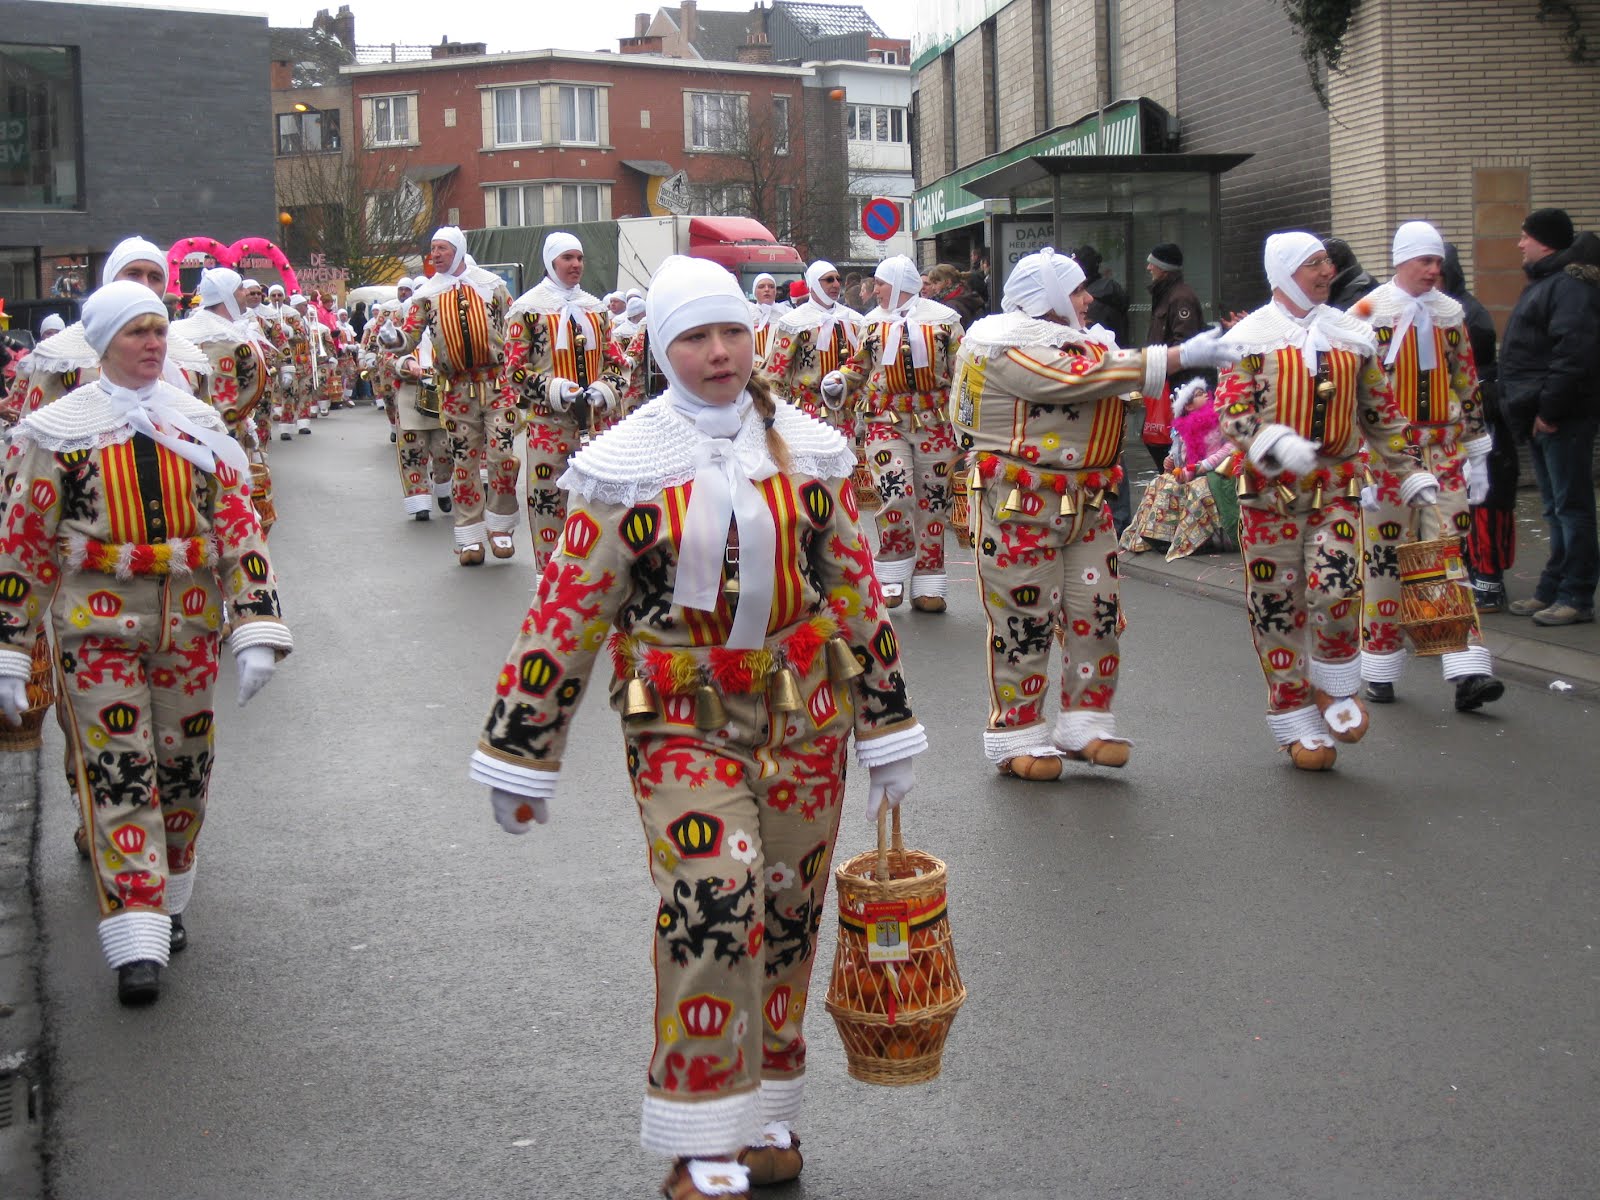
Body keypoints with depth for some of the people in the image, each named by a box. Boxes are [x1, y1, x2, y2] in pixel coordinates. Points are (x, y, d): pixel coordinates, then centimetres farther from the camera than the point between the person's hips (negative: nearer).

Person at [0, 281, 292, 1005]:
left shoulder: (199, 425, 7)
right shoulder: (59, 430, -1)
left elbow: (239, 525, 3)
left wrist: (256, 628, -8)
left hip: (190, 623, 3)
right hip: (97, 626, -3)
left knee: (184, 765, 10)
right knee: (117, 773, -7)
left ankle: (167, 902, 31)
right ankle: (136, 945, -5)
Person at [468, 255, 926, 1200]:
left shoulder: (811, 450, 5)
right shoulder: (624, 467, -5)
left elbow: (858, 590, 10)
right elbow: (566, 614, -4)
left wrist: (887, 728, 11)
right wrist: (518, 756, -3)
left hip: (805, 711, 4)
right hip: (686, 720, -3)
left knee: (788, 911, 11)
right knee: (711, 904, -18)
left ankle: (766, 1112, 30)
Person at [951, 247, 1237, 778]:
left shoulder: (1072, 341, 17)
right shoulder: (1008, 349, -16)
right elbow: (1084, 376, -25)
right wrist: (1181, 356, -25)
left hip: (1086, 501, 9)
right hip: (1020, 505, -9)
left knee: (1097, 613, 7)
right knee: (1024, 621, -2)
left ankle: (1085, 724, 18)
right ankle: (1016, 736, 11)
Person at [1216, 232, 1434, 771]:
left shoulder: (1353, 334, 12)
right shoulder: (1251, 337, 0)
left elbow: (1380, 410, 19)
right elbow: (1231, 411, -10)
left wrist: (1408, 472, 16)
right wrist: (1270, 443, -28)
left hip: (1336, 486, 2)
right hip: (1270, 486, -2)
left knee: (1336, 589, -17)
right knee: (1276, 605, 2)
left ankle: (1335, 687, 10)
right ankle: (1295, 720, 15)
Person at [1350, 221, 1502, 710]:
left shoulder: (1451, 314, 11)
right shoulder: (1368, 314, -4)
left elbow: (1467, 386, 16)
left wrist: (1476, 453, 13)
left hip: (1443, 454, 4)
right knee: (1385, 558, 2)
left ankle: (1467, 671, -6)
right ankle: (1380, 669, 14)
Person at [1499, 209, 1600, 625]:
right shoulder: (1544, 282, 19)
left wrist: (1549, 409, -24)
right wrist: (1527, 409, 17)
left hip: (1563, 419, -11)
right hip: (1541, 417, 11)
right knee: (1556, 508, 14)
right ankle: (1552, 591, 21)